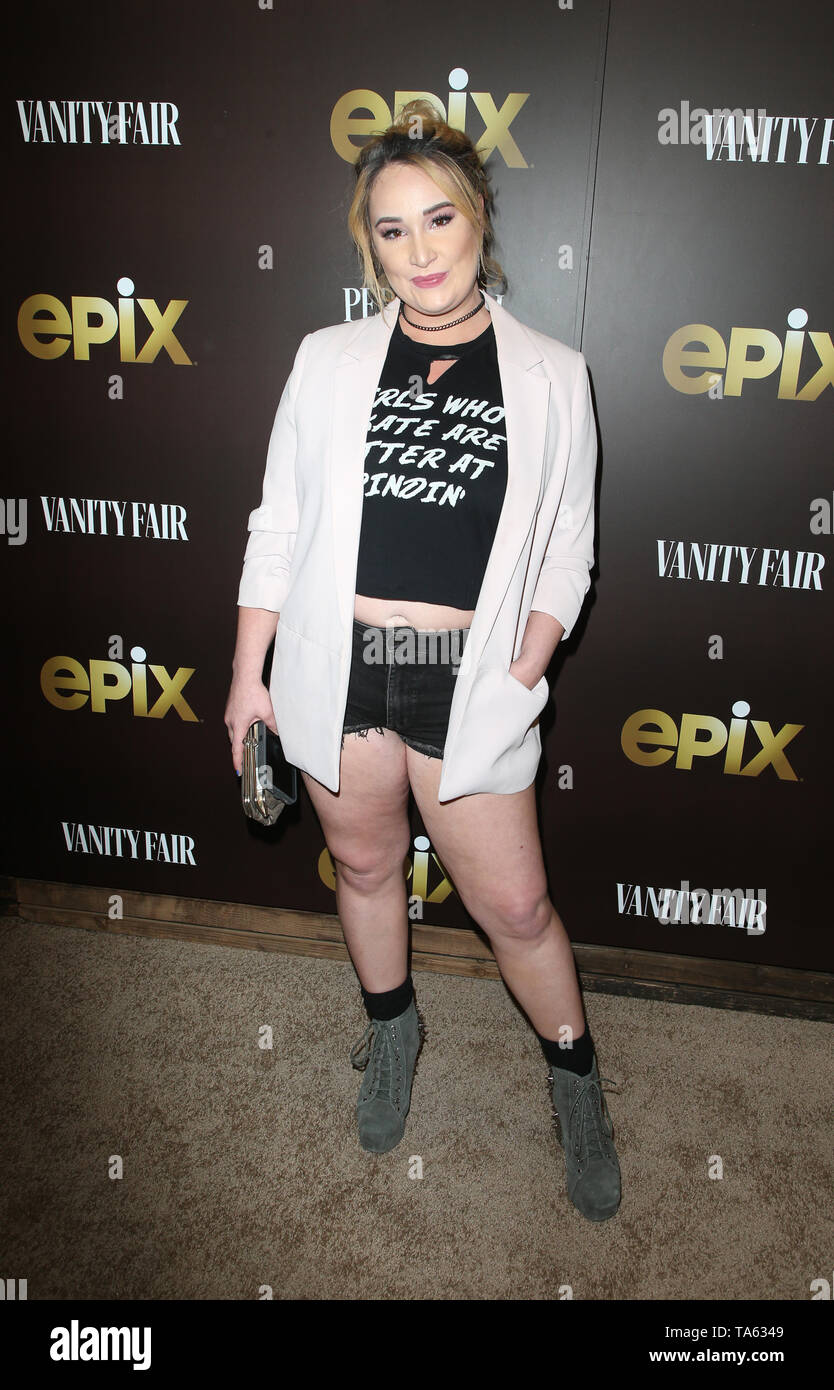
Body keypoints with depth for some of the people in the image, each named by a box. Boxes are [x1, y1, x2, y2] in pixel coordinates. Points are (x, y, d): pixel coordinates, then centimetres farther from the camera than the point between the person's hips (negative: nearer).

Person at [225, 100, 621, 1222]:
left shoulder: (551, 376, 1)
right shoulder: (329, 361, 3)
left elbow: (566, 547, 3)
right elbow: (278, 523, 5)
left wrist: (521, 678, -6)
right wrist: (248, 672, 4)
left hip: (468, 681, -1)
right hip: (335, 668, 2)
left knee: (514, 905, 6)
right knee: (364, 865, 19)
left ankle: (577, 1084, 34)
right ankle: (393, 1030, 47)